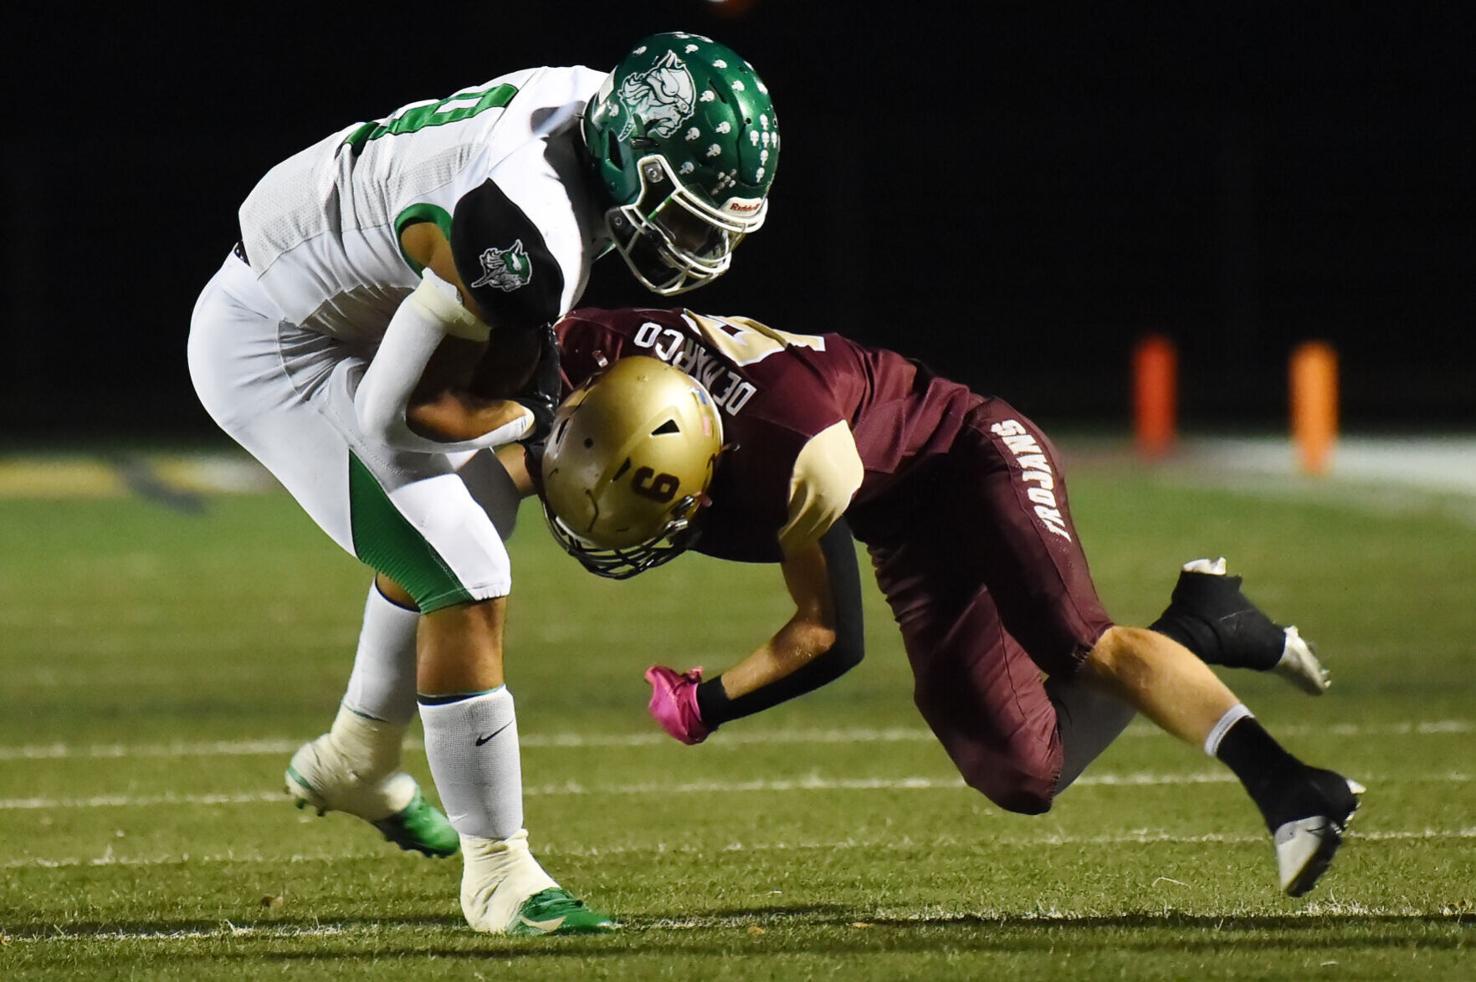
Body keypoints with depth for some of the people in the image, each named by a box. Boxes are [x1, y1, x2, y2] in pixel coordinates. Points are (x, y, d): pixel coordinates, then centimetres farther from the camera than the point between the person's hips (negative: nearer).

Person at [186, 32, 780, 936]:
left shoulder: (591, 104, -9)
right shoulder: (531, 231, -36)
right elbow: (406, 414, -30)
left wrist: (540, 354, 4)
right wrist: (531, 415, -13)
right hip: (273, 353, -10)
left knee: (474, 514, 27)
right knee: (466, 583, -14)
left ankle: (356, 760, 48)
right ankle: (498, 874, -3)